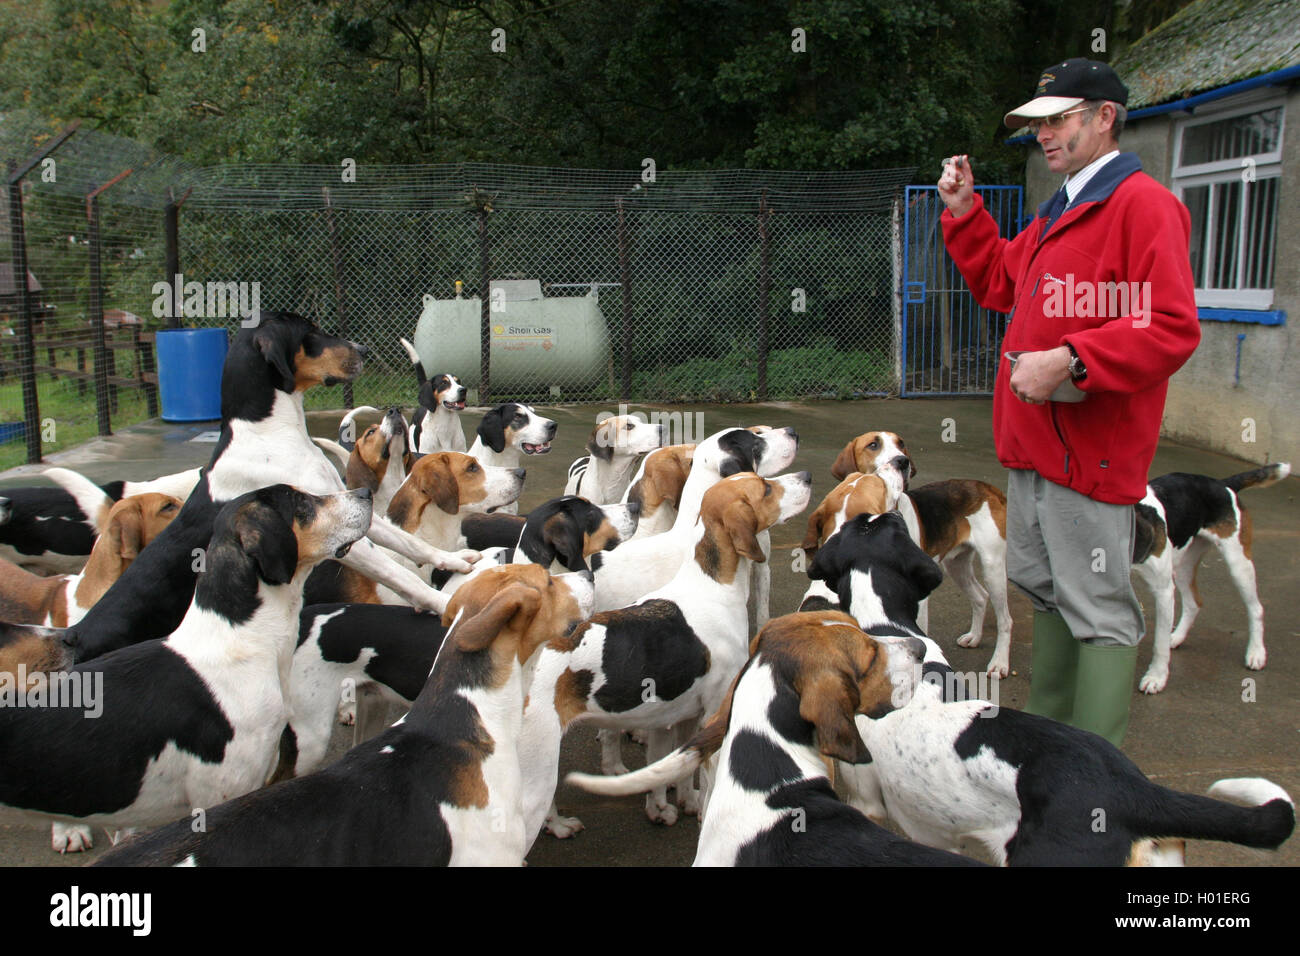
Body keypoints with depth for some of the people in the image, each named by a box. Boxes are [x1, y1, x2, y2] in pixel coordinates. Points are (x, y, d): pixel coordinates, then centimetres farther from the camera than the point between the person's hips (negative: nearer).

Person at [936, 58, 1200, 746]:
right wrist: (964, 213, 18)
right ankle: (1044, 735, 34)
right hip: (1033, 442, 10)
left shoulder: (1142, 203, -12)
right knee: (1048, 593, 19)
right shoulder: (1060, 212, 18)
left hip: (1091, 449, -10)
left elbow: (1173, 329, -21)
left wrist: (1069, 360, -28)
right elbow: (999, 283, 28)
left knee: (1101, 613, -3)